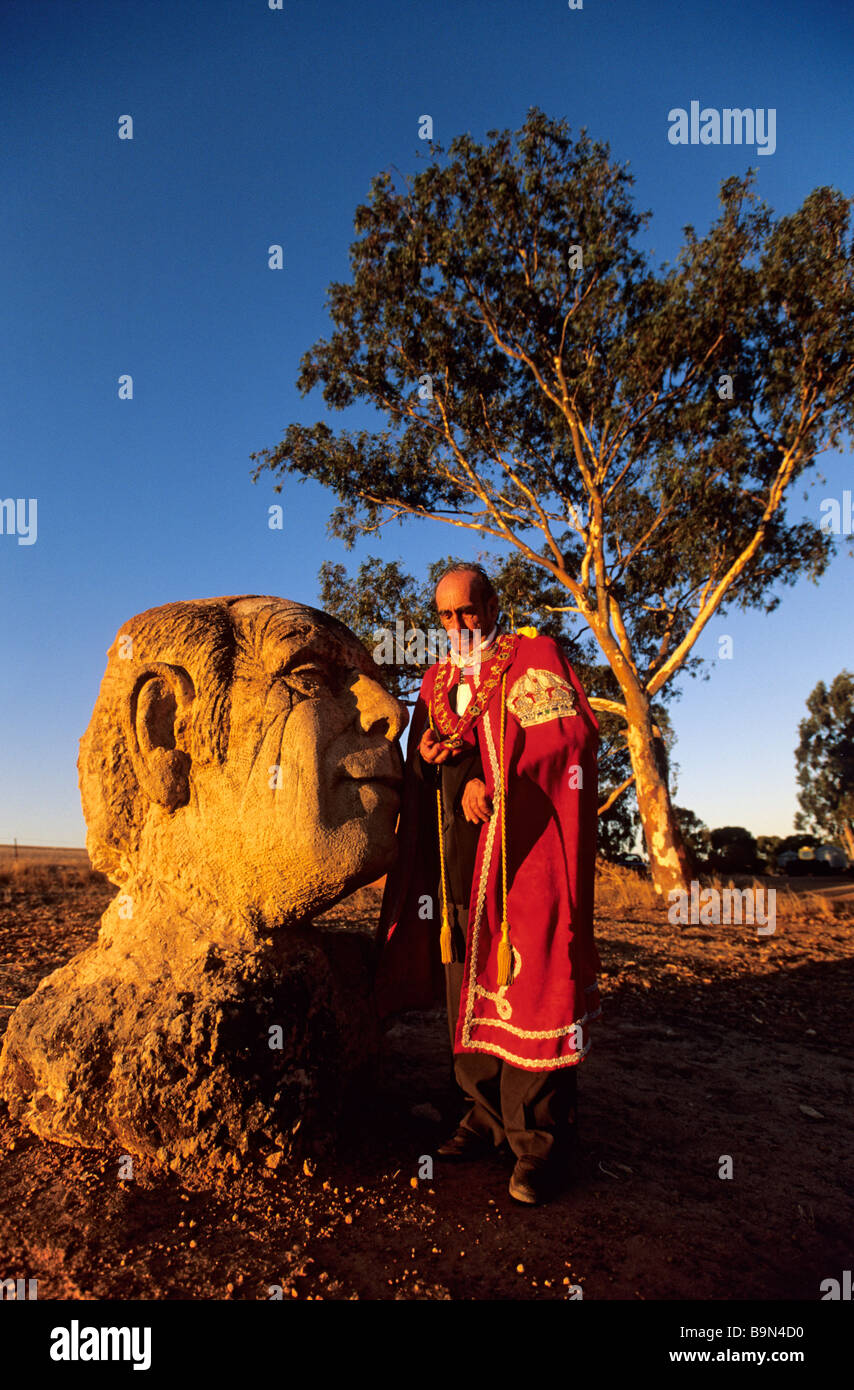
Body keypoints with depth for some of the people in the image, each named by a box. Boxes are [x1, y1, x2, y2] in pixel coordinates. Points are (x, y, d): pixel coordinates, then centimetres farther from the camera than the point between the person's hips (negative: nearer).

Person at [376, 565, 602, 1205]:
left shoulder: (536, 658, 2)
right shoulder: (437, 681, 19)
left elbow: (571, 736, -8)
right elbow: (420, 765, 23)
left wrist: (494, 781, -12)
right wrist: (431, 752, -1)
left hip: (521, 848, -5)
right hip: (457, 851, 6)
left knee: (526, 981, -6)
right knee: (466, 978, 7)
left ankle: (540, 1137, 4)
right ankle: (487, 1112, 21)